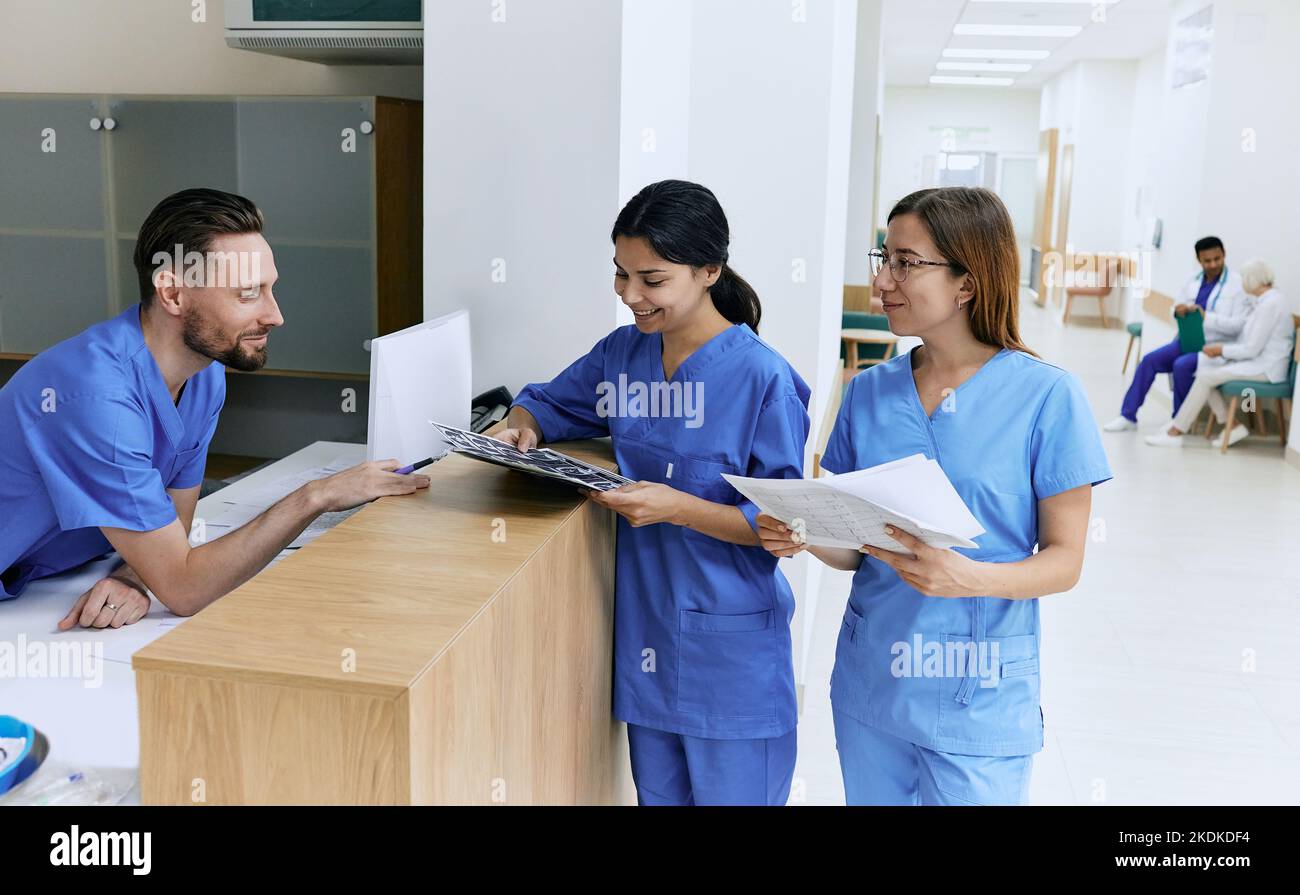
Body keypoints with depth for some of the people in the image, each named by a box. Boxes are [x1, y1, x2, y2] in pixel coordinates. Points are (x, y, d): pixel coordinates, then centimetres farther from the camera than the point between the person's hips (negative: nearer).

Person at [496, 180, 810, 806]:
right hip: (644, 633, 6)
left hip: (728, 650, -5)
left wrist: (678, 507, -28)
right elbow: (548, 402, 17)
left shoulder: (763, 379, -17)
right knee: (657, 794, 21)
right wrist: (522, 428, -5)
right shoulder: (621, 352, 1)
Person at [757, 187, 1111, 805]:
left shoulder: (1046, 396, -10)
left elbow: (1064, 560, -8)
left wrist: (971, 578, -26)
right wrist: (805, 537, -14)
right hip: (868, 684, 4)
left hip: (978, 704, -4)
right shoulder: (868, 391, 2)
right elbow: (854, 549, 8)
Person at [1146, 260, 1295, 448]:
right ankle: (1232, 425, -1)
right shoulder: (1269, 300, 13)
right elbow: (1248, 342, 16)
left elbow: (1252, 349, -20)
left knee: (1205, 377, -16)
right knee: (1202, 368, -2)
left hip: (1264, 368, -10)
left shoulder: (1270, 305, -18)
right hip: (1256, 361, 10)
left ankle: (1175, 432, -11)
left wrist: (1221, 350, -9)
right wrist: (1221, 348, 6)